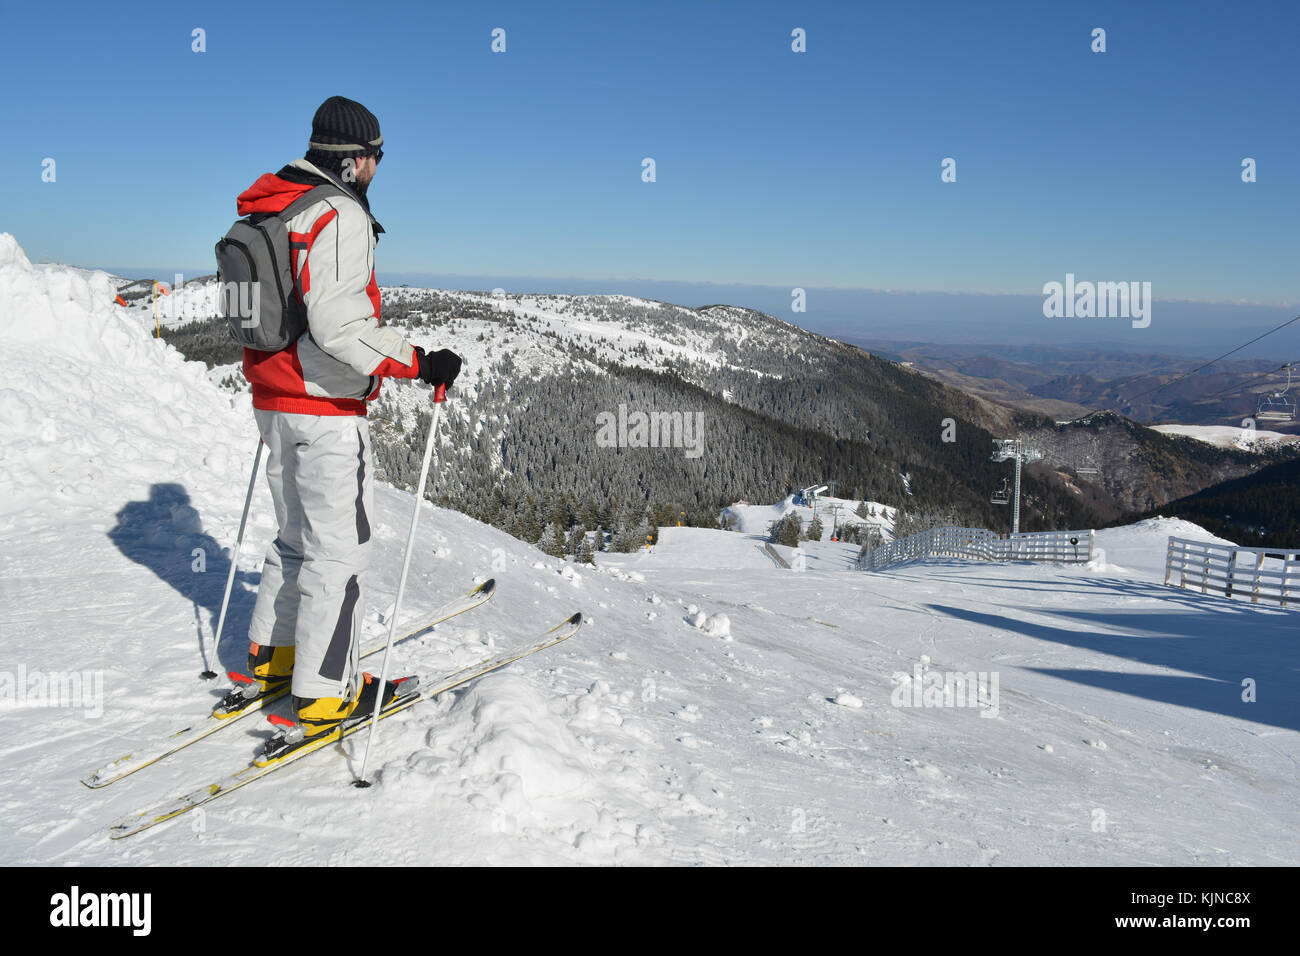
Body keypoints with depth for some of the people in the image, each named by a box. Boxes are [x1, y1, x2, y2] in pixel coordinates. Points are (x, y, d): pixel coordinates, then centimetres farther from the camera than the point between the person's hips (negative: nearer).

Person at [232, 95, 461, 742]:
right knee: (339, 544, 0)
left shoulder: (270, 209, 13)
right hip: (326, 408, -9)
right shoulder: (339, 215, -17)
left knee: (297, 532, 22)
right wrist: (419, 362, -23)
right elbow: (339, 325, -27)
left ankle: (272, 653, 32)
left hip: (273, 401, 9)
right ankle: (324, 693, 6)